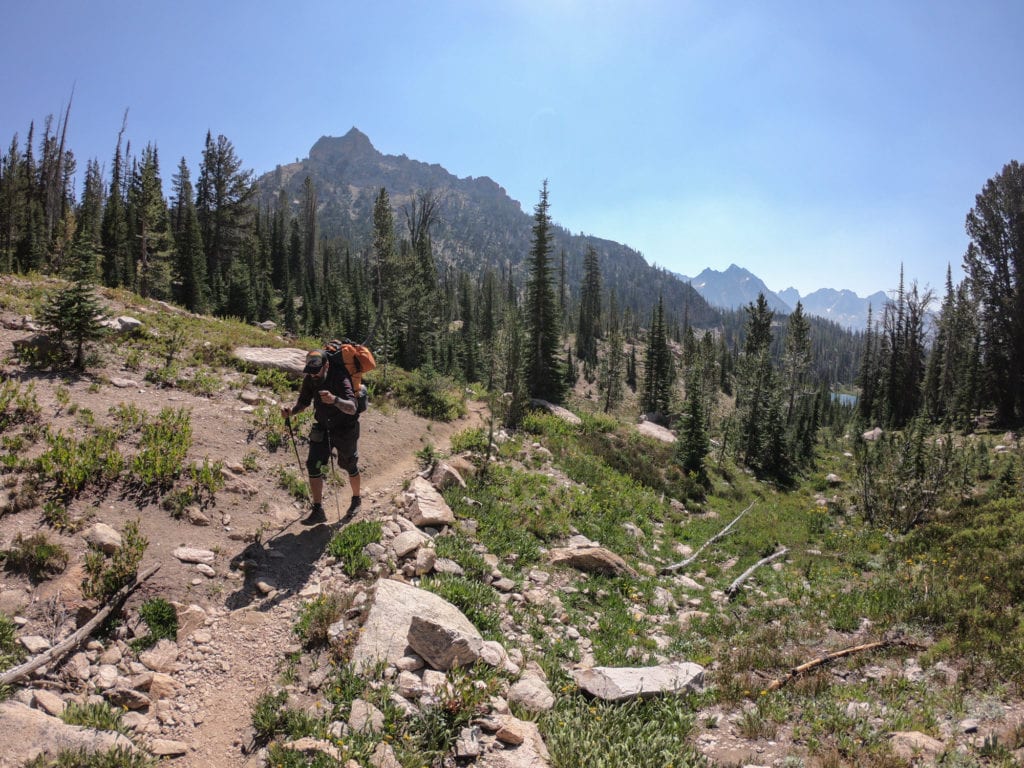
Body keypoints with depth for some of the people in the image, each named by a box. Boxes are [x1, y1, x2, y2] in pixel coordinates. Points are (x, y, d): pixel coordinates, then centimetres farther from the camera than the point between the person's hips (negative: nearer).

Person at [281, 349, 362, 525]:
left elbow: (352, 408, -42)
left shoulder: (340, 377, -31)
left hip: (345, 429, -5)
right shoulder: (310, 379, -12)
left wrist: (335, 400, -63)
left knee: (350, 466, 13)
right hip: (322, 427, 5)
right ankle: (318, 511, 1)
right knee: (313, 465, -7)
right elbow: (303, 402, 2)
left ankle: (356, 500, 39)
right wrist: (291, 411, -21)